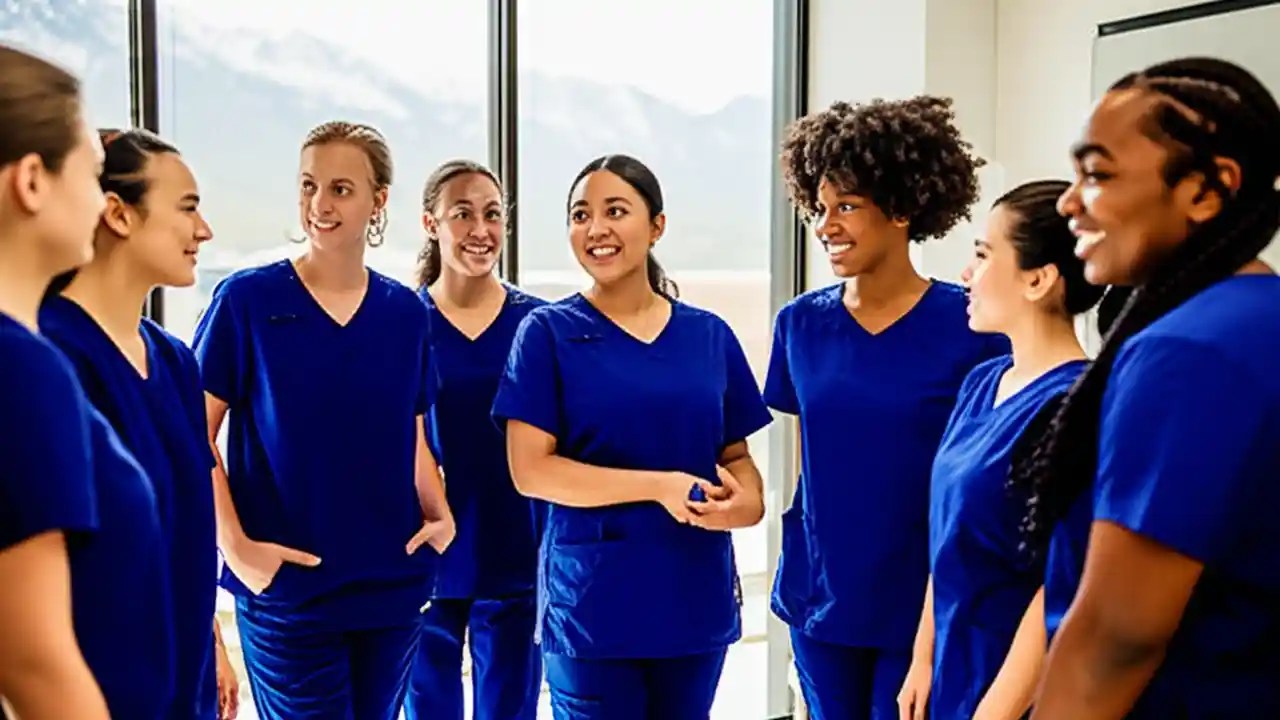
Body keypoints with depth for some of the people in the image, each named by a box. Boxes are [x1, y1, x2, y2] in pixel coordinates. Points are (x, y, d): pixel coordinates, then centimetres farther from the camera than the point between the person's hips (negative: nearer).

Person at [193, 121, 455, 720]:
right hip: (286, 586, -4)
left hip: (393, 583, 4)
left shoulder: (404, 311, 5)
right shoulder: (246, 299, -7)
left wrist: (439, 514, -2)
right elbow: (197, 434, -5)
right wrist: (234, 544, -15)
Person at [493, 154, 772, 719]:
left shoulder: (710, 335, 5)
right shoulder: (548, 332, -5)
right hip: (591, 601, -3)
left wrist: (746, 499, -13)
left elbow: (736, 455, 11)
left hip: (697, 597, 4)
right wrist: (660, 486, -19)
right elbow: (530, 470, -11)